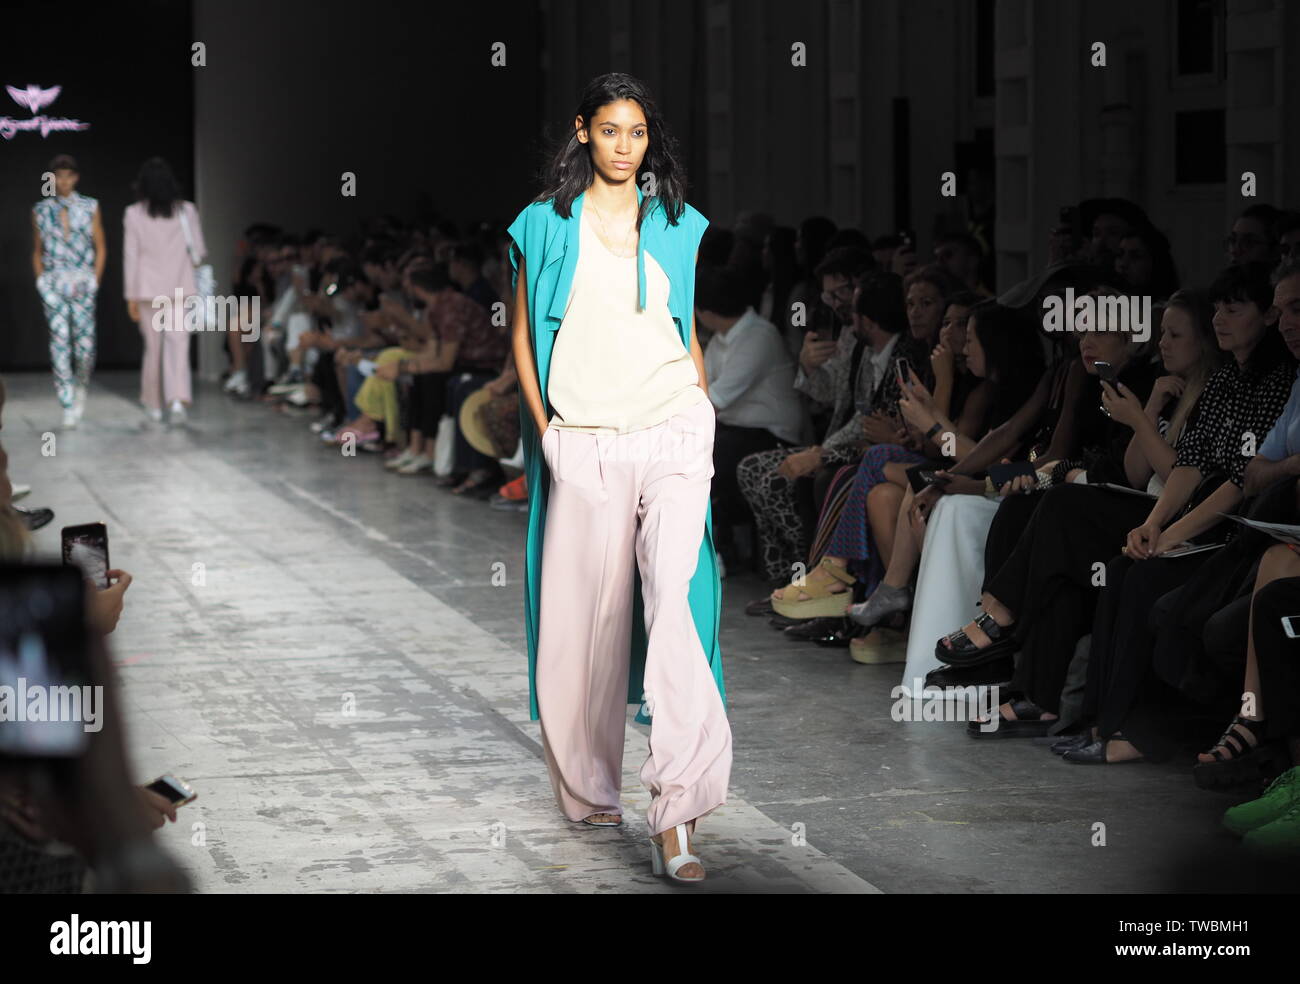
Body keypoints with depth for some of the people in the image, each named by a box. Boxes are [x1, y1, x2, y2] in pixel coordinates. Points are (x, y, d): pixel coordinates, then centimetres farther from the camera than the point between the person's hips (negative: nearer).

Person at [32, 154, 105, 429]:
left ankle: (81, 386, 26)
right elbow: (37, 251, 15)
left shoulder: (90, 207, 6)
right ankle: (68, 406, -7)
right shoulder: (41, 210, 8)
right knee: (59, 342, -8)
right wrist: (41, 281, 5)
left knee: (85, 342, -5)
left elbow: (101, 248, 8)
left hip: (83, 282, 0)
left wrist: (95, 281, 0)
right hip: (54, 282, 0)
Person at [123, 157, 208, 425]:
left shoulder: (134, 214, -3)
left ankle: (154, 405, 21)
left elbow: (131, 255, -2)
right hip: (180, 288, 0)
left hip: (148, 290, 0)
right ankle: (178, 398, -21)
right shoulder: (186, 211, -1)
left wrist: (131, 296, 2)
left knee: (153, 347, 12)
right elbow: (199, 251, 2)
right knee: (178, 344, -3)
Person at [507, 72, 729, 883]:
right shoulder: (546, 225, 7)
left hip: (673, 432, 0)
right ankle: (588, 788, 22)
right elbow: (524, 336, 8)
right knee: (585, 612, 3)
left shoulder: (677, 226, 14)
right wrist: (544, 427, -2)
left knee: (675, 597, -15)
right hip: (584, 442, 0)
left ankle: (675, 814, -21)